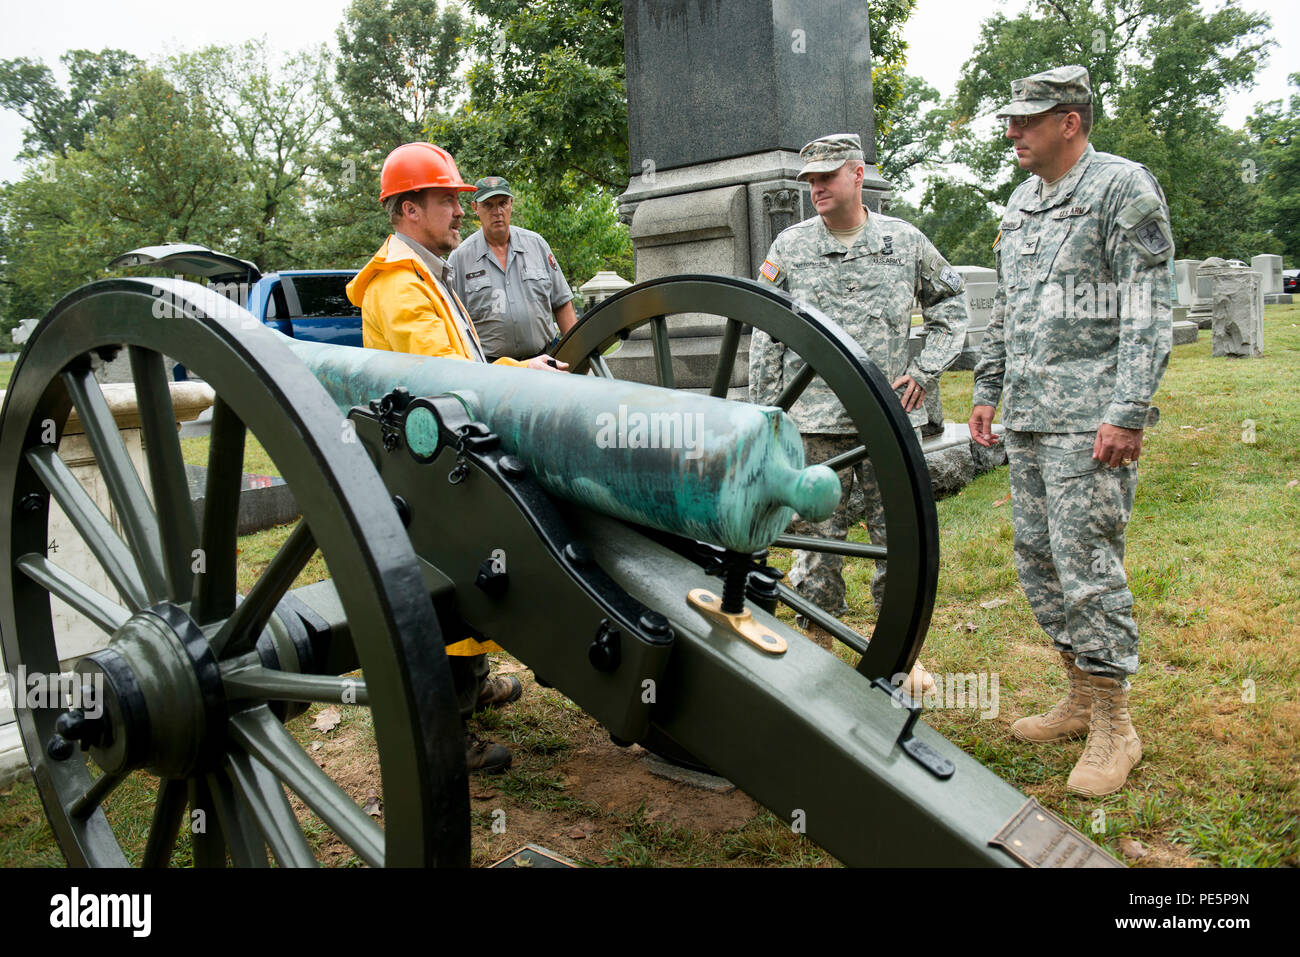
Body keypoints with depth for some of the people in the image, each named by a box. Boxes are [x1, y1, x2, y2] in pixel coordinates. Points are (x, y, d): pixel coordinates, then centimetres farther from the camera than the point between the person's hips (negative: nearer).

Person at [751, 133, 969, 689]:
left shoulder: (905, 241, 6)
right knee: (819, 537, 3)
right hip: (815, 421, 0)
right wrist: (763, 417, 3)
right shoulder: (790, 247, 5)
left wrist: (926, 370, 5)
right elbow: (765, 338, 7)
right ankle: (818, 645, 18)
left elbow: (952, 304, 18)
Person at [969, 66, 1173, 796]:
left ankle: (1114, 726, 7)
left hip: (1089, 421, -8)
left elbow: (1149, 310, -12)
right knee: (1038, 558, 11)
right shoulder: (1021, 203, 19)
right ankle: (1082, 698, 25)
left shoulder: (1124, 188, -5)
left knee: (1087, 564, -7)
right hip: (1027, 418, 8)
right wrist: (988, 392, 20)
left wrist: (1128, 413, -19)